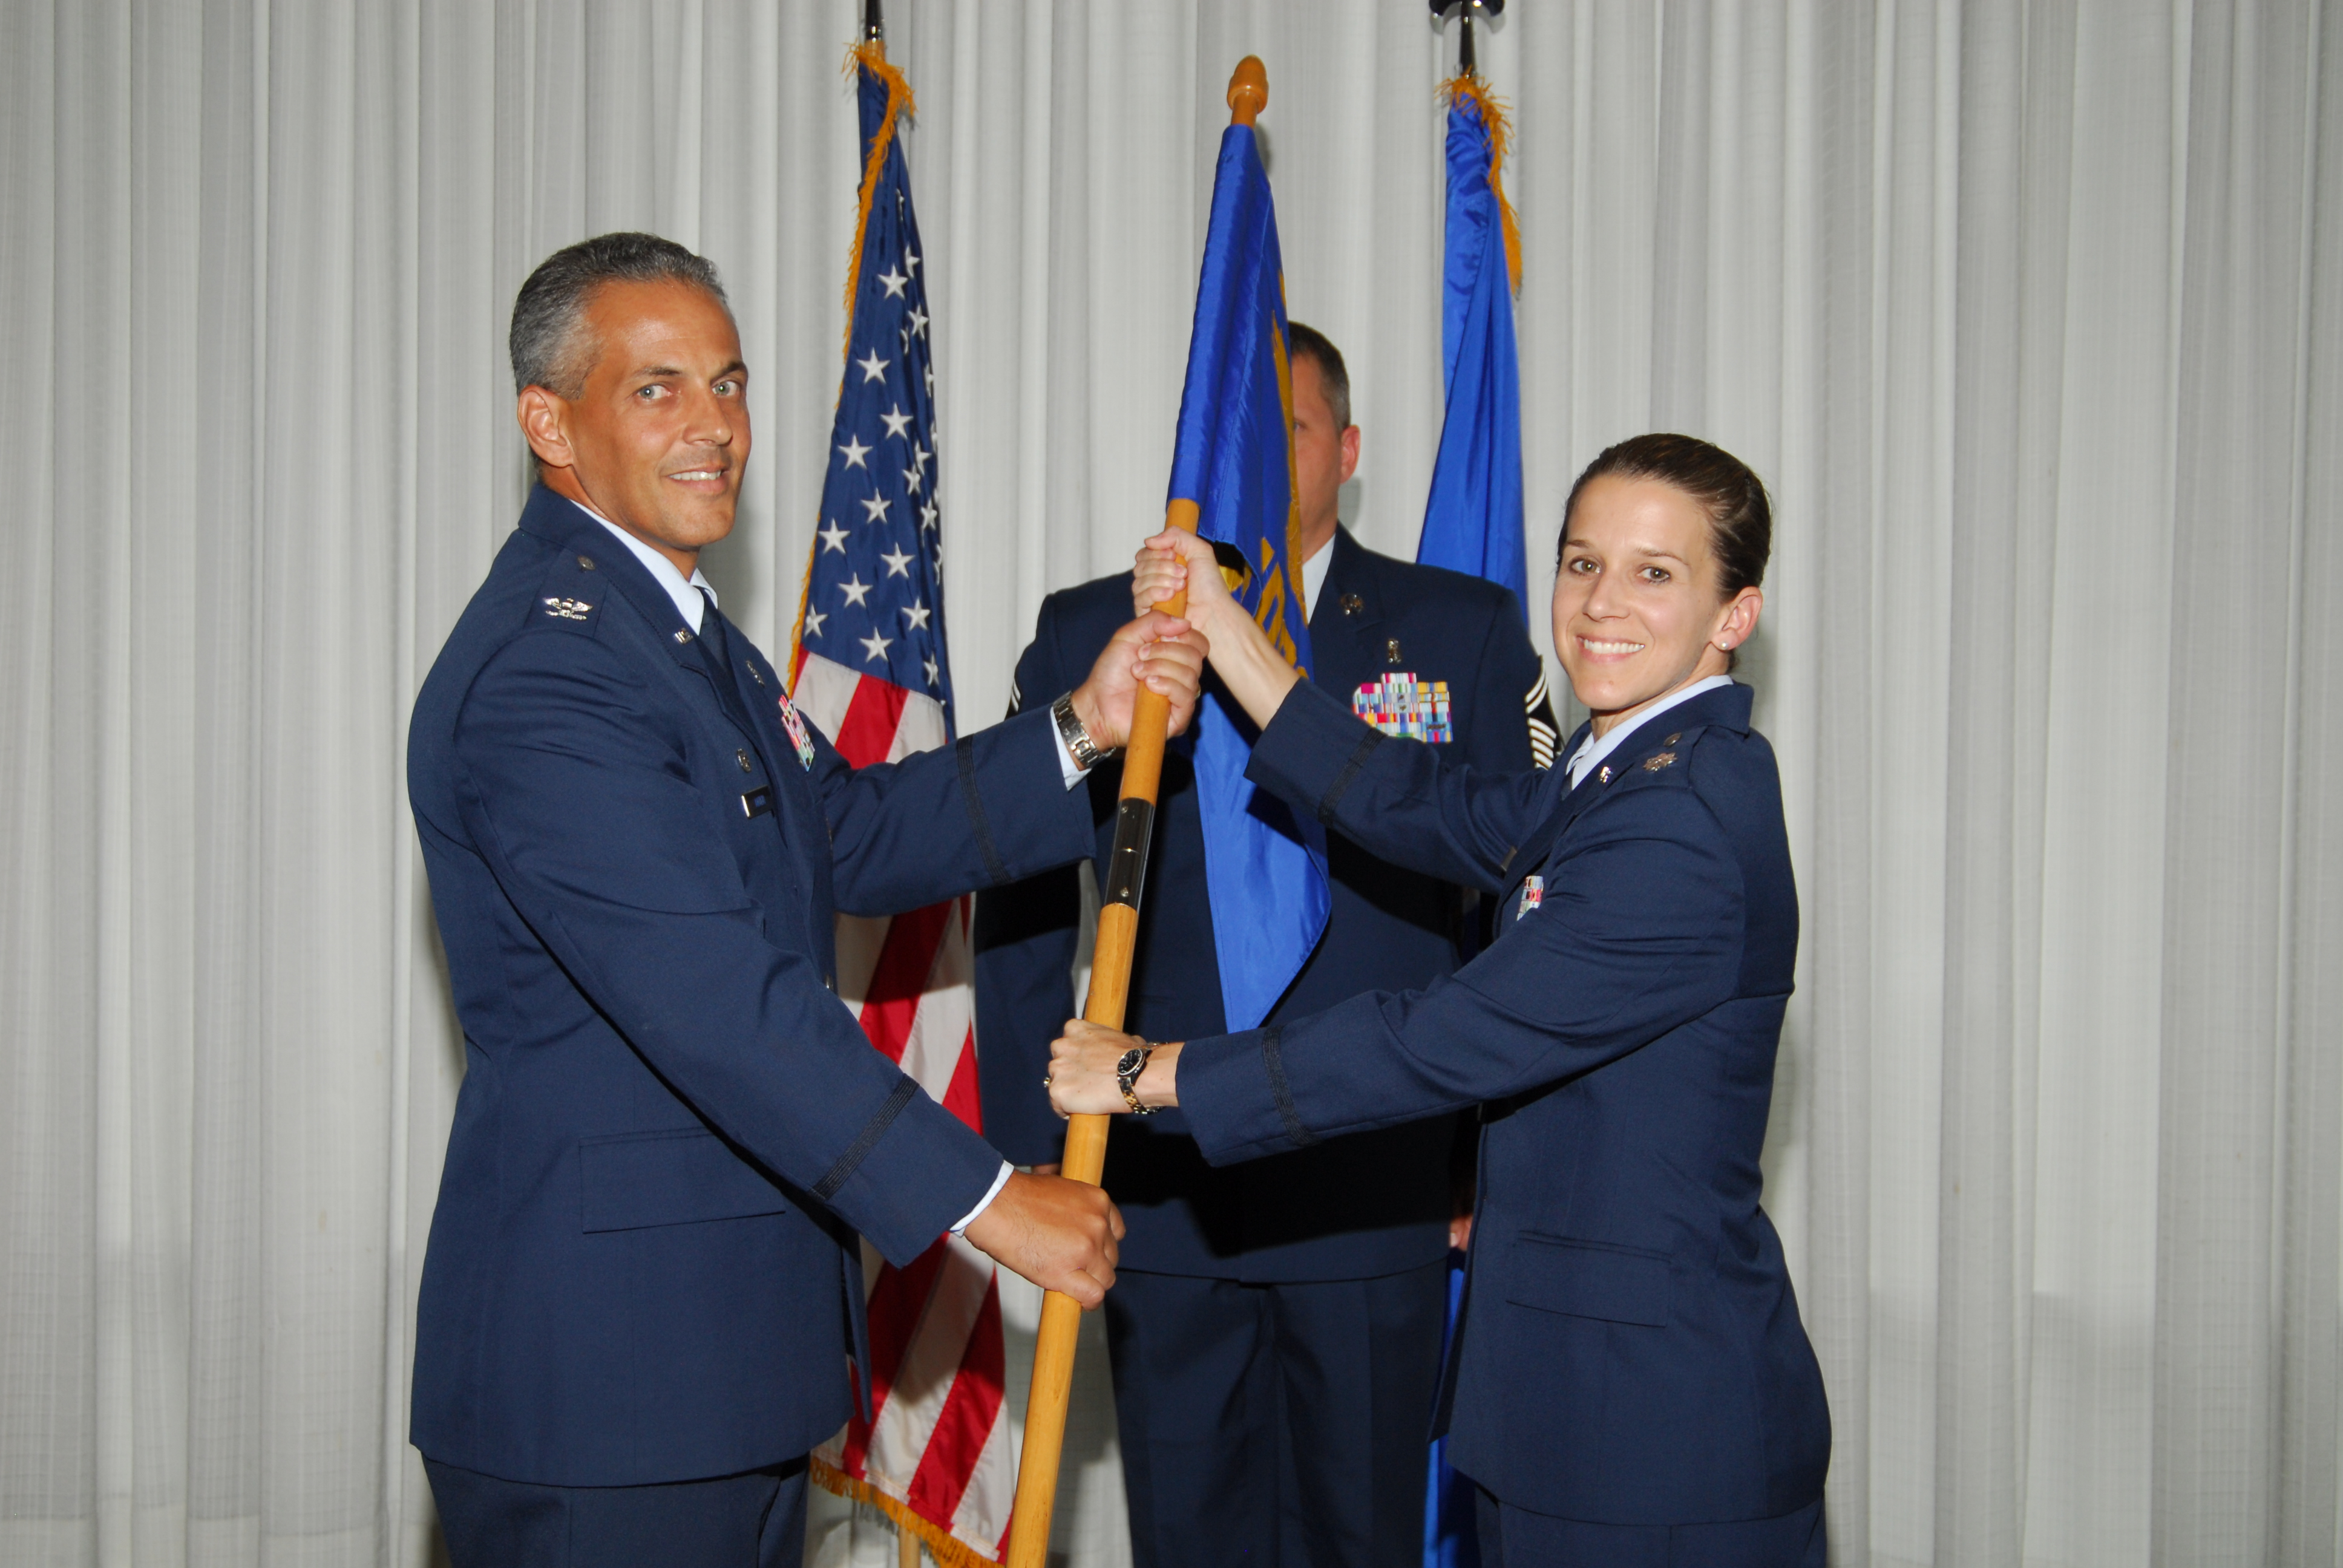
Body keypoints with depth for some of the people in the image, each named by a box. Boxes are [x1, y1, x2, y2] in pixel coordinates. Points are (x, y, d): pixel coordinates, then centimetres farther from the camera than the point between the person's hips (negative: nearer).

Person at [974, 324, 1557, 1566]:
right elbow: (1020, 908, 6)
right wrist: (1037, 1158, 0)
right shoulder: (1089, 633, 5)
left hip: (1379, 1196, -1)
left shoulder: (1466, 632, 3)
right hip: (1161, 1196, 1)